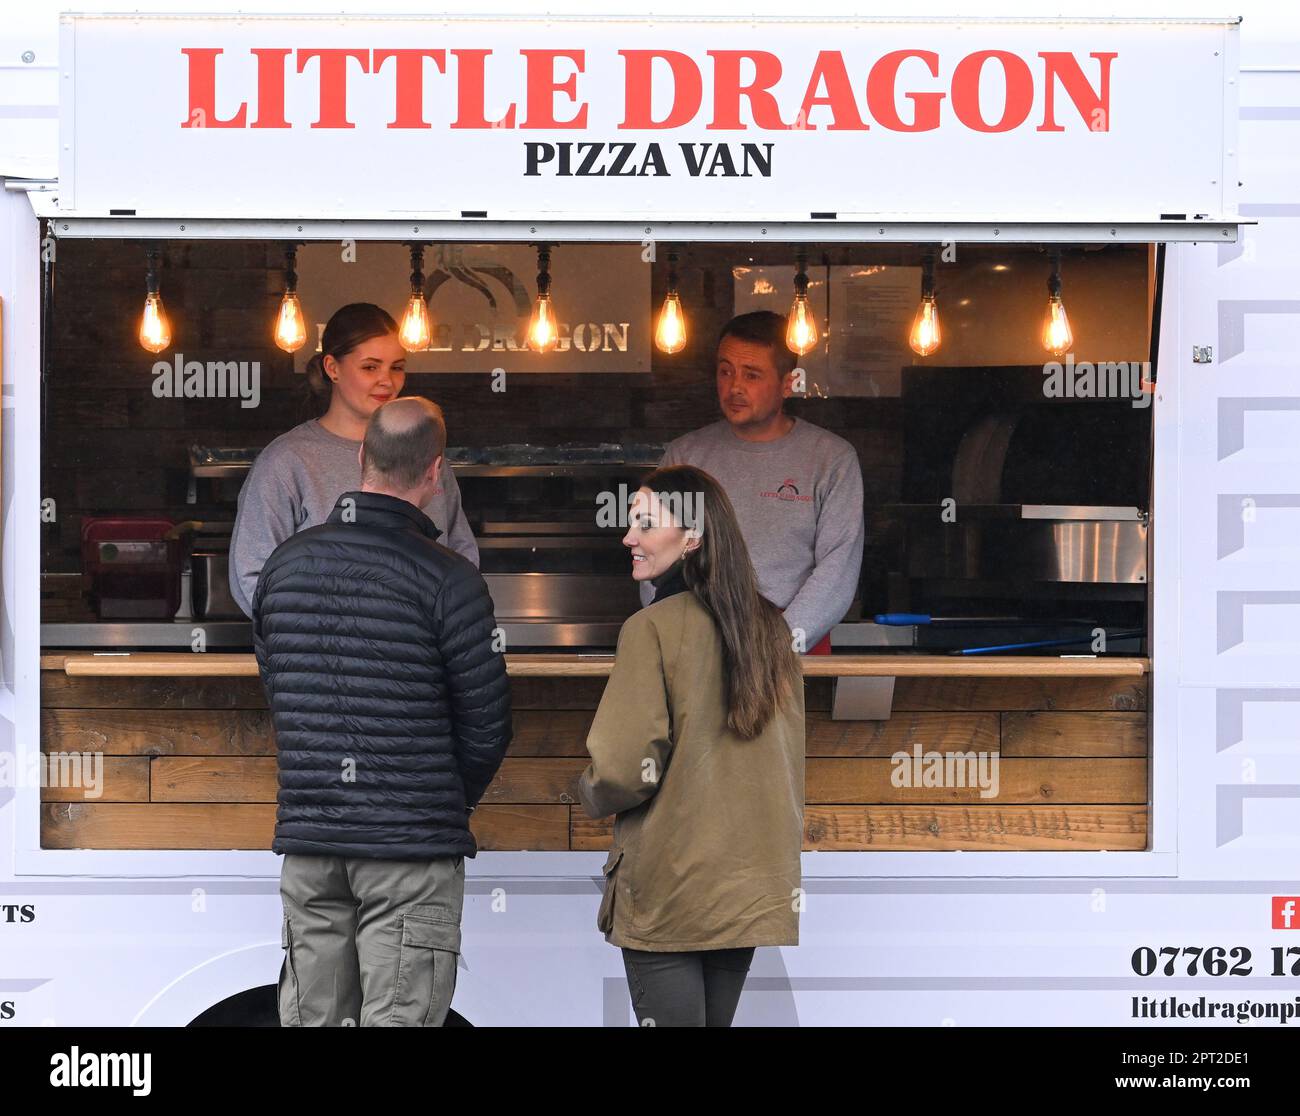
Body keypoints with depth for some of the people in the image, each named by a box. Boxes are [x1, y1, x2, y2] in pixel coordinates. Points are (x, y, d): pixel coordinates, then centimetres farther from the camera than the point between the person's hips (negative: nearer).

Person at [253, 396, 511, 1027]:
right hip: (412, 846, -5)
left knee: (309, 1018, 11)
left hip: (307, 841, 5)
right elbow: (486, 726, -7)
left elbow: (274, 693, 12)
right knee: (397, 1019, -3)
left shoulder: (284, 564, 6)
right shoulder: (449, 580, -11)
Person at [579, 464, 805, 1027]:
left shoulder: (653, 626, -13)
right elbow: (794, 756, 14)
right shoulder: (772, 626, 6)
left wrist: (587, 792, 4)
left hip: (668, 891, -6)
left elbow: (624, 769, -16)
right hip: (754, 890, 6)